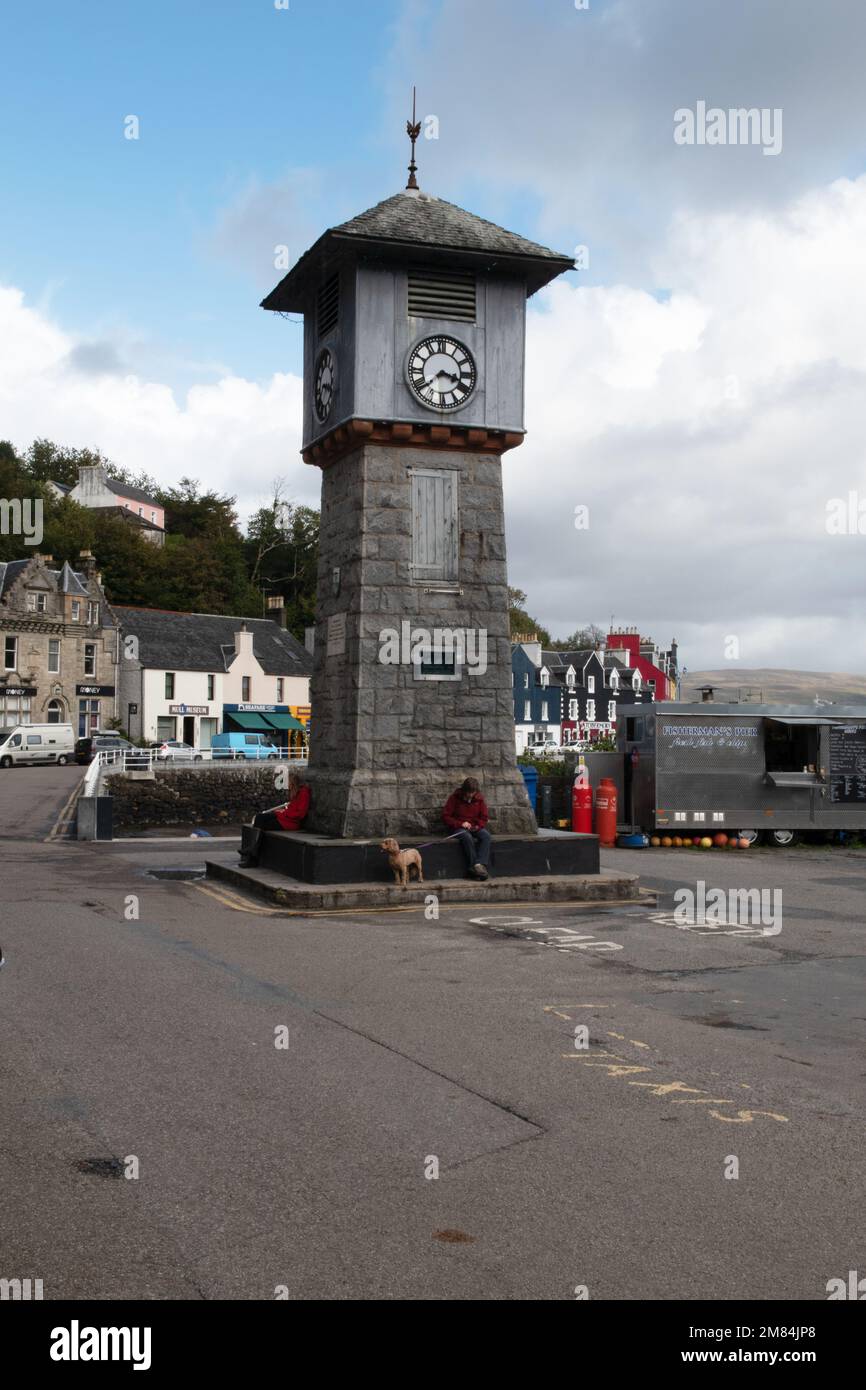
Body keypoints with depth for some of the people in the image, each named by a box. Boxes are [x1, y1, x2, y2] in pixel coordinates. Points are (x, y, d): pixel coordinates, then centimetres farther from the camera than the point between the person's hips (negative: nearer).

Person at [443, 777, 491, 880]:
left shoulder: (479, 798, 6)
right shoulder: (455, 797, -3)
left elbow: (484, 817, 12)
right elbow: (445, 816, -4)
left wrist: (478, 826, -10)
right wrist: (460, 824, -17)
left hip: (475, 828, 3)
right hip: (458, 828, -3)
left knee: (486, 835, -30)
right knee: (467, 837, -38)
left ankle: (480, 864, -43)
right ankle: (474, 865, -39)